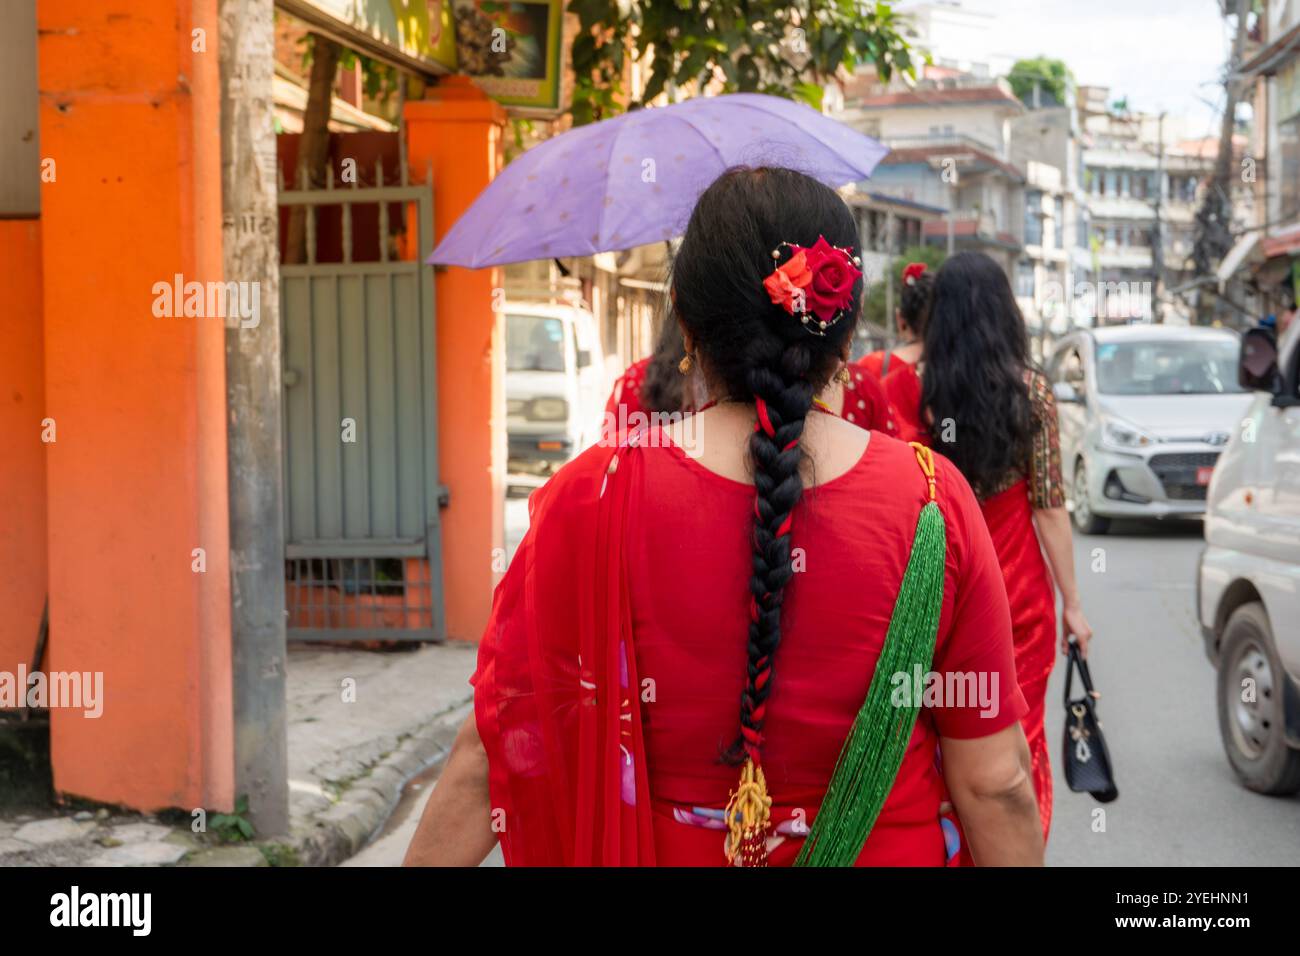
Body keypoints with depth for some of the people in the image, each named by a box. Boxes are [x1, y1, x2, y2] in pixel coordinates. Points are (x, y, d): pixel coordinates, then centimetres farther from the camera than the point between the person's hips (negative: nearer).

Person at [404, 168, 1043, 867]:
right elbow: (996, 784, -13)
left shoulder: (590, 501, -20)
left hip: (663, 851, 0)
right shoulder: (933, 500, -18)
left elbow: (488, 762, -15)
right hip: (892, 851, 0)